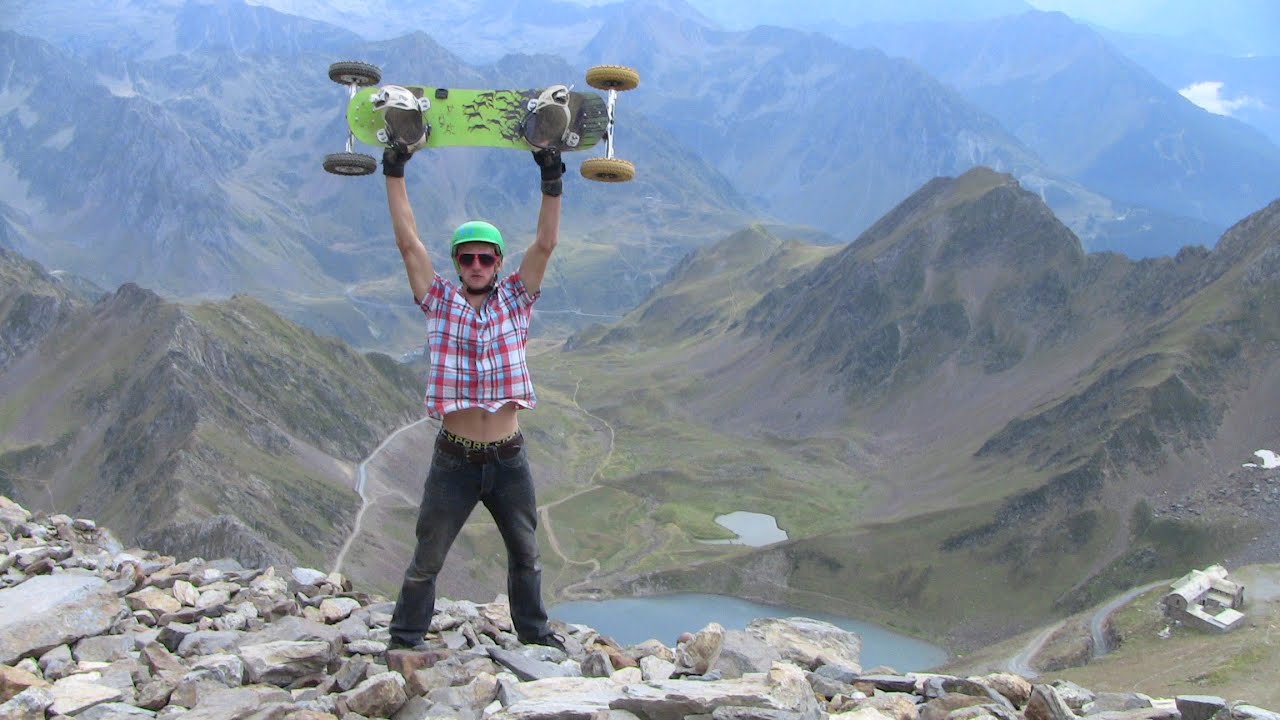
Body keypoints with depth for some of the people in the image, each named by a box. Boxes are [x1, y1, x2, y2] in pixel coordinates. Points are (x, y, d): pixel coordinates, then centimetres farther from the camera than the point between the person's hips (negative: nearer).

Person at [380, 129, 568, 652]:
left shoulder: (515, 300, 3)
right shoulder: (439, 301, 0)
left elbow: (545, 244, -4)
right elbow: (408, 243, -5)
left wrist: (551, 184, -10)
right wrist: (395, 175, -6)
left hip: (509, 458, 2)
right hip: (455, 459, -2)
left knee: (525, 553, 17)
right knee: (427, 558, 5)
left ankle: (533, 630, 34)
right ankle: (405, 638, 18)